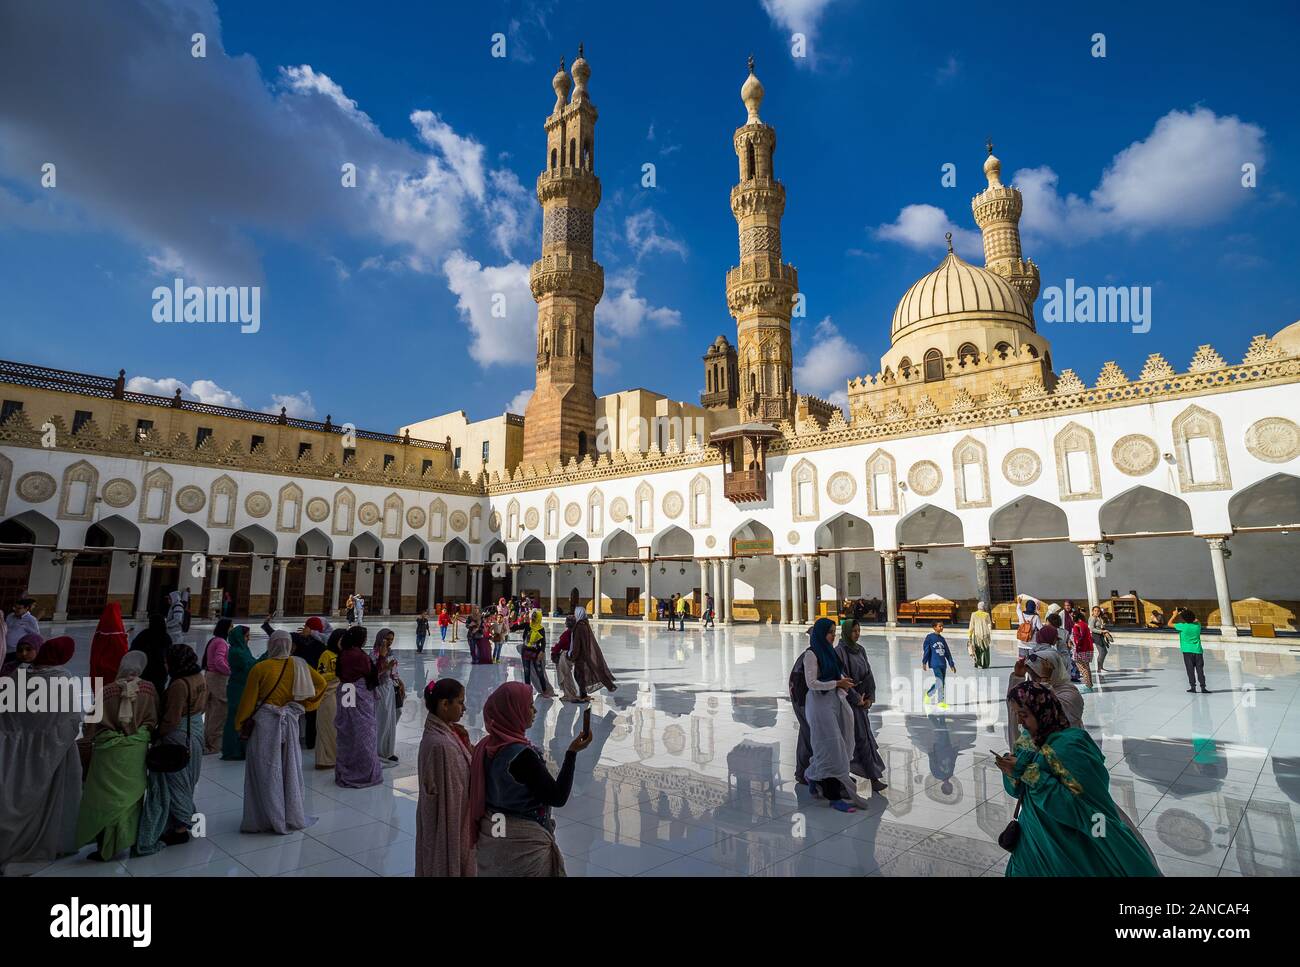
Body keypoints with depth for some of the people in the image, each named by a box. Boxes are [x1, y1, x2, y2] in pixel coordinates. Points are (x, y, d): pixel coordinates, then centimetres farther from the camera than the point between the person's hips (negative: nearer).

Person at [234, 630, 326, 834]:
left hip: (265, 723, -3)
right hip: (290, 721, 3)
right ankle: (292, 816, 23)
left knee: (266, 771, 7)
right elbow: (321, 683, 2)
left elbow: (249, 699, -7)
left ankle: (270, 819, 13)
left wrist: (240, 723, 7)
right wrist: (305, 703, 10)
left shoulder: (260, 668, -12)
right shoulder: (298, 665, -2)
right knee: (290, 769, 14)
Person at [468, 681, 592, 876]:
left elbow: (476, 794, 5)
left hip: (490, 837, 7)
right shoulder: (522, 754, -28)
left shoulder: (485, 746, -5)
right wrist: (572, 752, -23)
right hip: (524, 845, -7)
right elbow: (558, 797, -23)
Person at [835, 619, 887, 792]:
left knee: (851, 737, 14)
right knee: (861, 737, -7)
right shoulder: (839, 651, -15)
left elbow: (868, 674, 5)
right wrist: (857, 699, -15)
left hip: (861, 698, 7)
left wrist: (870, 697, -5)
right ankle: (874, 778, -4)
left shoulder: (860, 650, 8)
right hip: (848, 699, -7)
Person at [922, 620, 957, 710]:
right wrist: (924, 662, -12)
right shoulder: (929, 637, -3)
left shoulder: (942, 639, 15)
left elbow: (947, 652, 19)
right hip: (934, 664, -7)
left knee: (940, 683, 9)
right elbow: (926, 650, -6)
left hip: (943, 664, 7)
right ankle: (941, 702, -5)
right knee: (939, 682, -12)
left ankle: (928, 694, 29)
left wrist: (951, 664, 17)